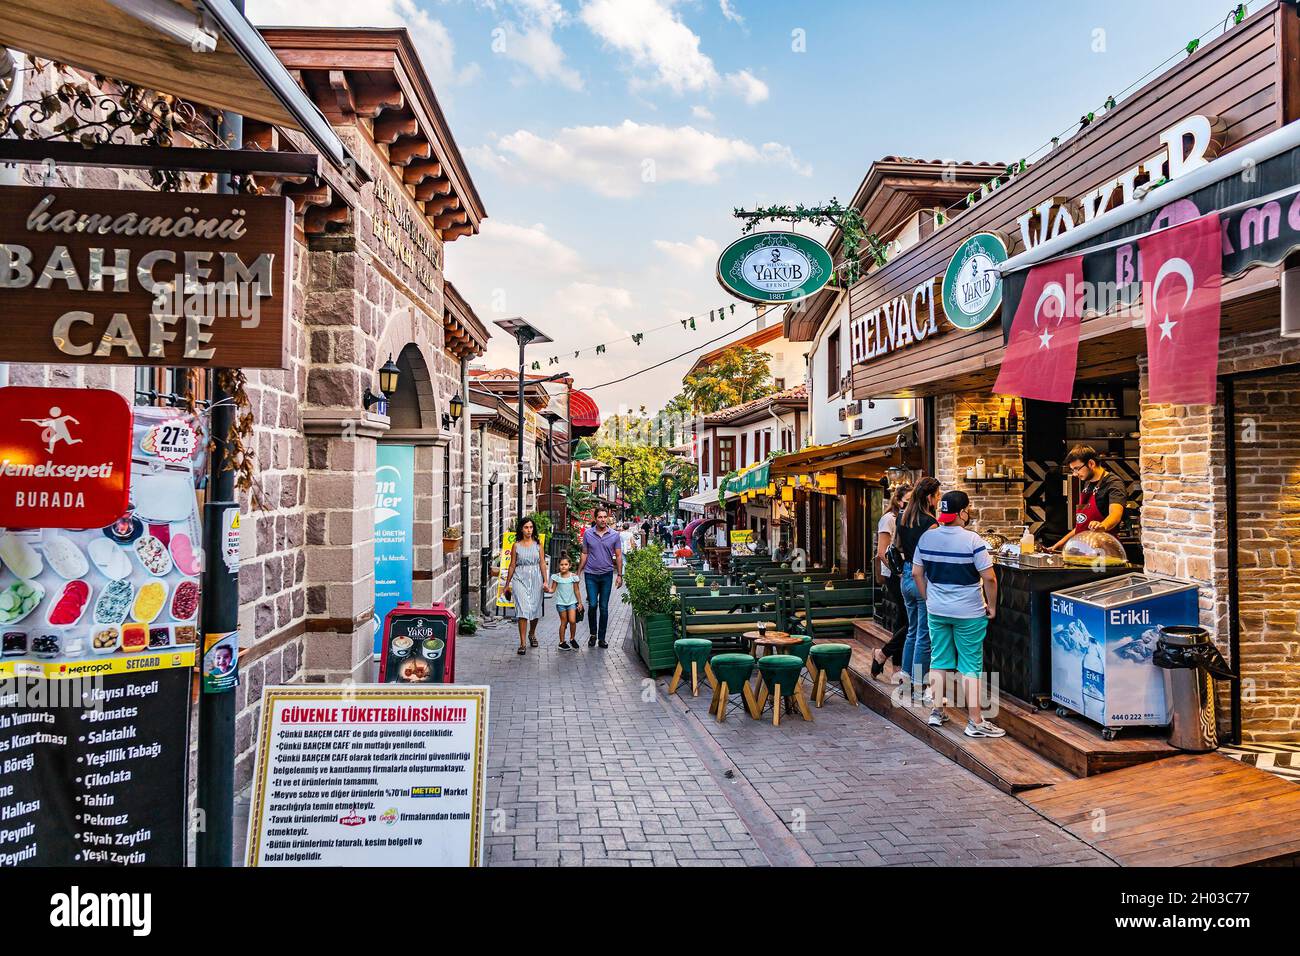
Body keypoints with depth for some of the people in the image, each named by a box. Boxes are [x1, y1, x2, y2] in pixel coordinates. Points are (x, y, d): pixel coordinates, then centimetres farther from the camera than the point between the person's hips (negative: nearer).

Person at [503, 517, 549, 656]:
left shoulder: (538, 544, 6)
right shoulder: (516, 546, 2)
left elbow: (542, 563, 4)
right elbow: (512, 565, 6)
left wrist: (545, 581, -4)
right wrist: (507, 584, 8)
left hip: (535, 579, 2)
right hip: (520, 578, -2)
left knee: (535, 608, 11)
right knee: (523, 609, -12)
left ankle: (532, 633, 39)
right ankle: (522, 643, -9)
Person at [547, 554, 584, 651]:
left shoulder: (573, 576, -3)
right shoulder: (556, 577, -2)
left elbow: (576, 591, 3)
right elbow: (553, 590, 1)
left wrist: (580, 603, 5)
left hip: (572, 602, 0)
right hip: (561, 603, 0)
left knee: (572, 621, -12)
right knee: (564, 622, 3)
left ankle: (572, 639, 10)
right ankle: (562, 642, 15)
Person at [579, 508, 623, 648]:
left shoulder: (614, 535, -1)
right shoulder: (587, 533, 0)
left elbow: (618, 556, 4)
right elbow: (584, 554, 7)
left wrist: (619, 575, -1)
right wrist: (578, 573, 6)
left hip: (607, 574, 0)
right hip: (591, 574, 0)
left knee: (604, 607, 5)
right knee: (592, 605, -4)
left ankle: (602, 637, 15)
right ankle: (592, 634, 16)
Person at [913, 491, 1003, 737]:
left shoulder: (927, 537, -1)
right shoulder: (973, 540, -16)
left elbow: (916, 573, 5)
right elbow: (989, 578, -17)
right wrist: (992, 606, -3)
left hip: (936, 610, 4)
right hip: (969, 613, -4)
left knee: (939, 661, 15)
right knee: (970, 666, 3)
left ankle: (936, 712, 21)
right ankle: (975, 722, 8)